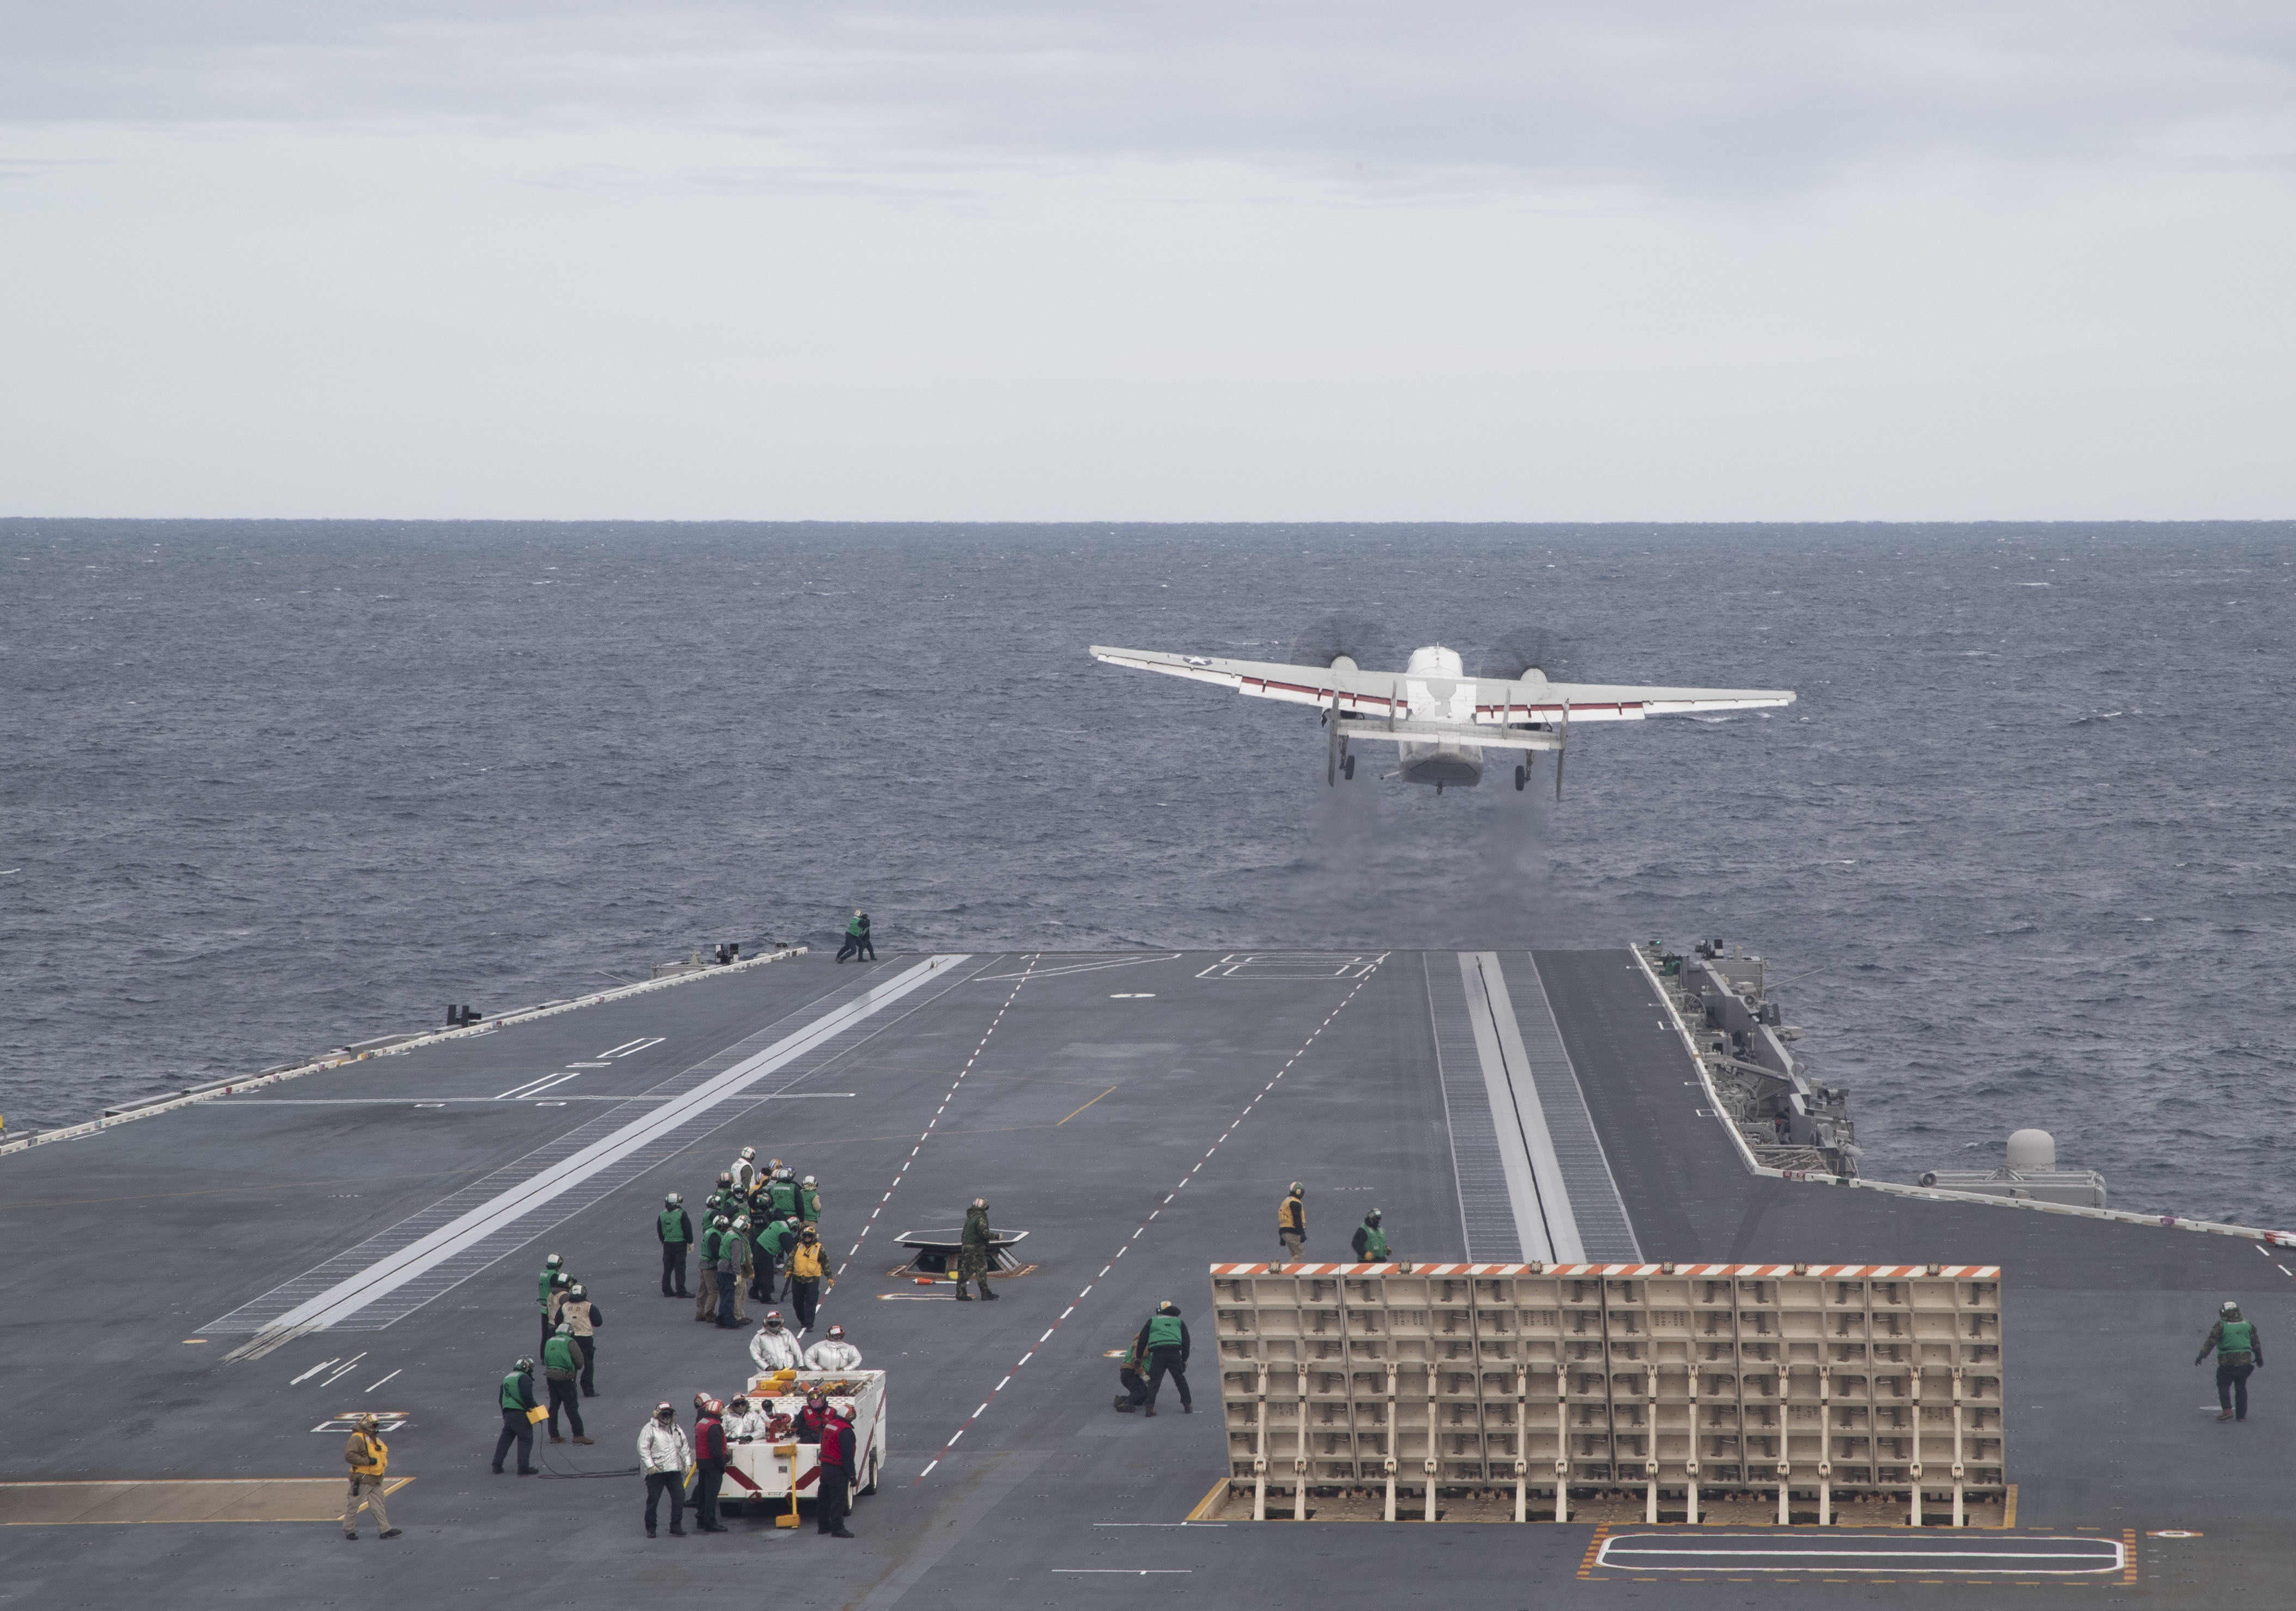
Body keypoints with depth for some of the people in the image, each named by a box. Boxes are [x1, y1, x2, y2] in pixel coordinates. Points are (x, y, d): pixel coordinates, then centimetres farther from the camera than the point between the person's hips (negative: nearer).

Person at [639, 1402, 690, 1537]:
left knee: (679, 1497, -2)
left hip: (675, 1470, 5)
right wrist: (650, 1465, -17)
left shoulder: (677, 1430, 16)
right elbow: (644, 1449, -9)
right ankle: (650, 1528, 12)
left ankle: (675, 1527, 4)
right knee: (653, 1500, 1)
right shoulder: (650, 1429, -3)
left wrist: (687, 1463, 8)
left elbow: (685, 1448, 21)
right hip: (656, 1471, -5)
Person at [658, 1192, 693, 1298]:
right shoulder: (681, 1214, -12)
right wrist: (690, 1242, -1)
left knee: (667, 1269, 11)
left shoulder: (662, 1215, 5)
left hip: (667, 1244, 5)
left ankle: (667, 1290, 14)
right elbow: (688, 1229, -11)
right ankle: (681, 1291, -3)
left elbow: (659, 1230, 13)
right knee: (680, 1269, -2)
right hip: (680, 1244, -5)